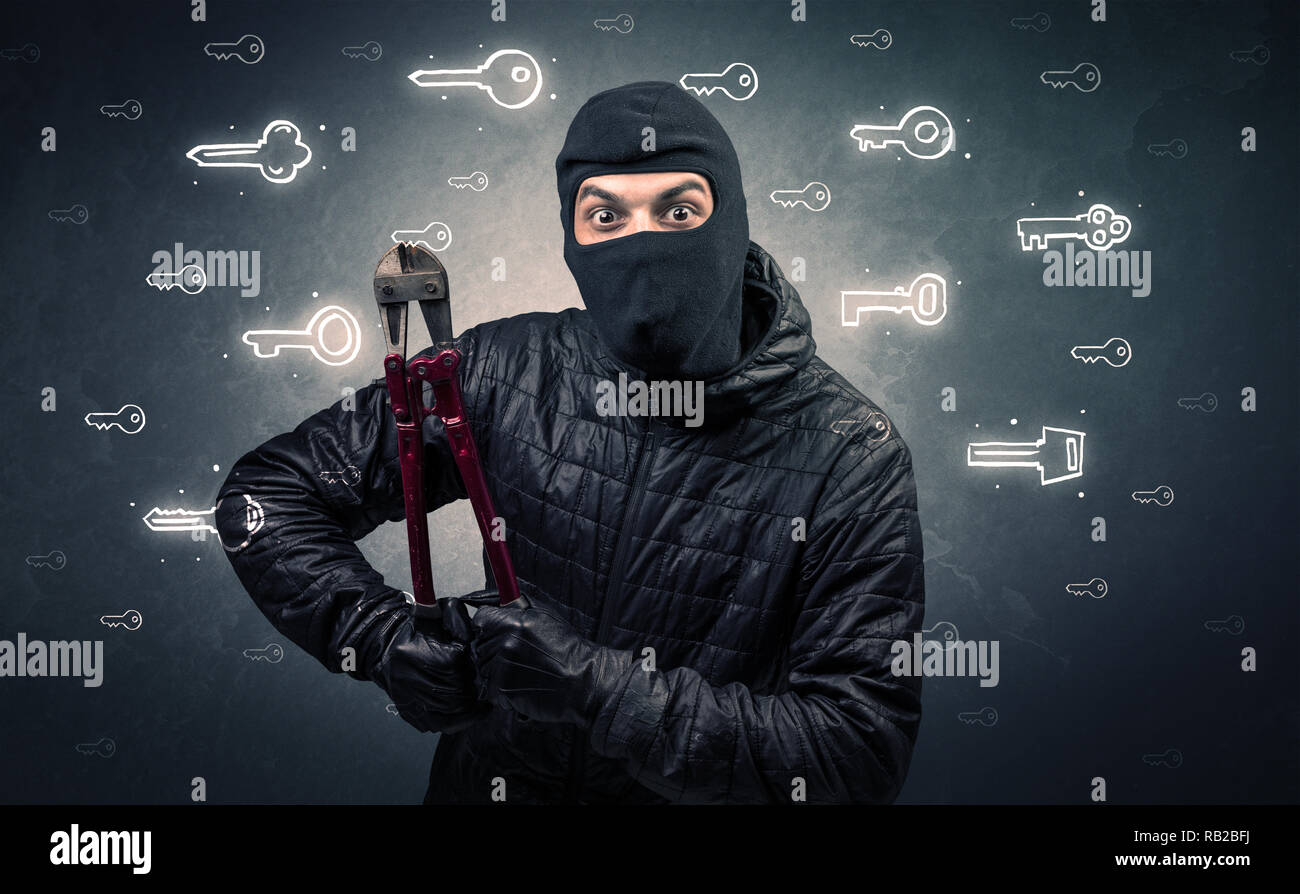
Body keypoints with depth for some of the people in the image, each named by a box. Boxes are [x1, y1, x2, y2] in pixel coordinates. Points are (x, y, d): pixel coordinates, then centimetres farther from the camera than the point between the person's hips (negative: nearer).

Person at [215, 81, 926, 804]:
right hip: (490, 783, 3)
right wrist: (389, 639, -18)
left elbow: (866, 749, -22)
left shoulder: (852, 460, -17)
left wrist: (602, 687, -30)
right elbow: (267, 492, -3)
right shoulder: (508, 373, -11)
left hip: (699, 797, -2)